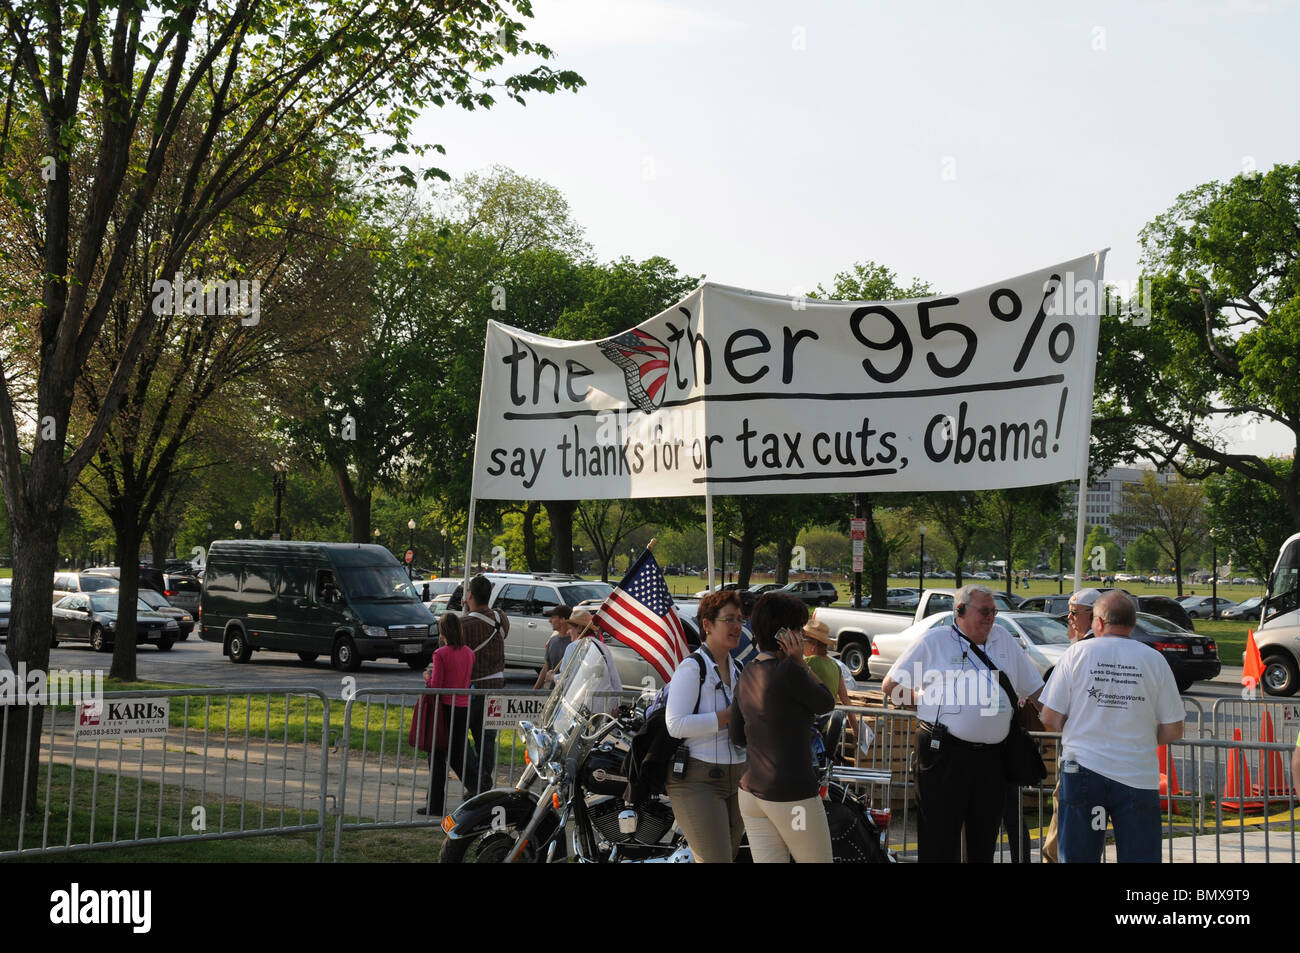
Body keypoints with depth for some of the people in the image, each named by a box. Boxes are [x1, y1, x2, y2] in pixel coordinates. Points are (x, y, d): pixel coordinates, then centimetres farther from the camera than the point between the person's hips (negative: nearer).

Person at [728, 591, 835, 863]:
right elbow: (826, 704, -2)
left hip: (751, 793, 7)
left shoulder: (748, 674, 6)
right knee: (818, 860, 10)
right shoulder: (788, 670, -18)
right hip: (791, 797, -7)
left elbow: (736, 735, 15)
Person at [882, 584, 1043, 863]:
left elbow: (1035, 688, 22)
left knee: (984, 843, 12)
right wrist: (927, 705, 1)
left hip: (992, 756, 5)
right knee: (940, 842, -2)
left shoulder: (1004, 639, 14)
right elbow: (892, 686, 3)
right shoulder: (933, 641, 1)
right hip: (944, 753, -5)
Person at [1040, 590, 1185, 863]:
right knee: (1140, 857, 4)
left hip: (1082, 770, 0)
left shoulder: (1077, 653, -1)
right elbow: (1173, 731, 1)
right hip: (1137, 776, 0)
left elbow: (1050, 720, 0)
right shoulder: (1154, 659, 1)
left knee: (1078, 857, 9)